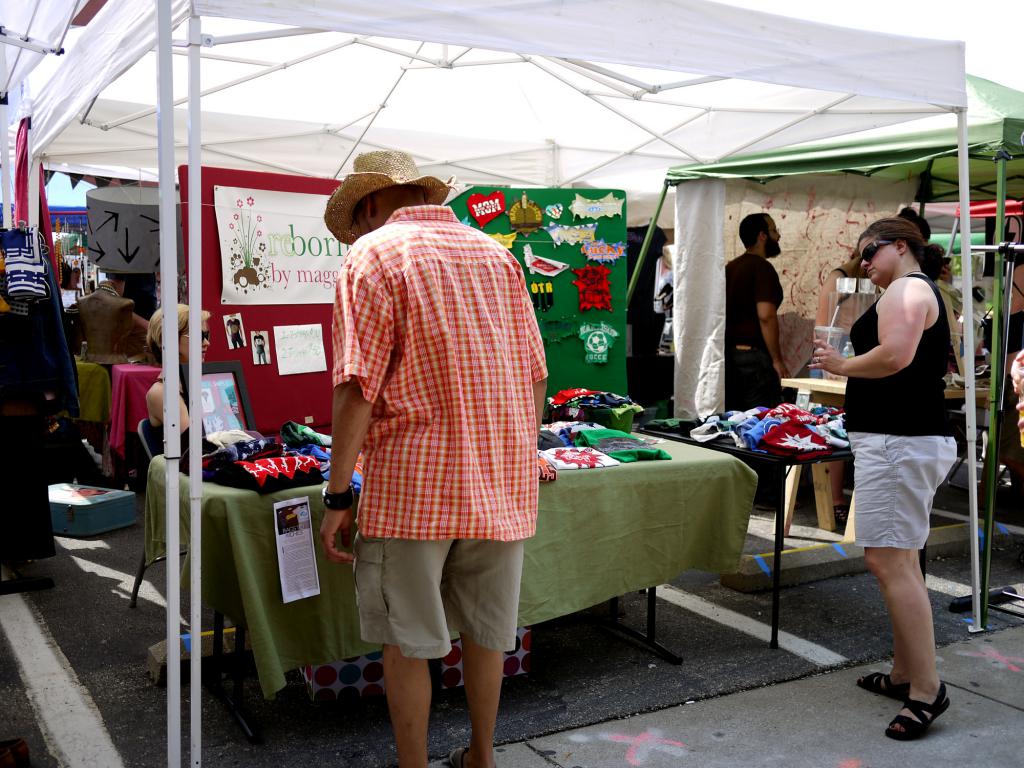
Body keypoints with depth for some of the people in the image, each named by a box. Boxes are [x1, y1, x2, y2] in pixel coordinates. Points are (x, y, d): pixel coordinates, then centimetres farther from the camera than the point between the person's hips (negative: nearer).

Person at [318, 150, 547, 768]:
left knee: (407, 642, 8)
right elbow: (535, 376, 12)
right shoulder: (498, 255, 12)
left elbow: (359, 386, -13)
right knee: (487, 631, 18)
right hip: (503, 483, 6)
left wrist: (338, 496, -10)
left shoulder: (373, 255, -4)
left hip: (413, 483, -5)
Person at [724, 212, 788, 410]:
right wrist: (777, 359, -17)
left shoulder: (729, 268, 15)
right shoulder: (762, 268, -11)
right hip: (753, 352, -9)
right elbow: (766, 315, -21)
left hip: (728, 353, 9)